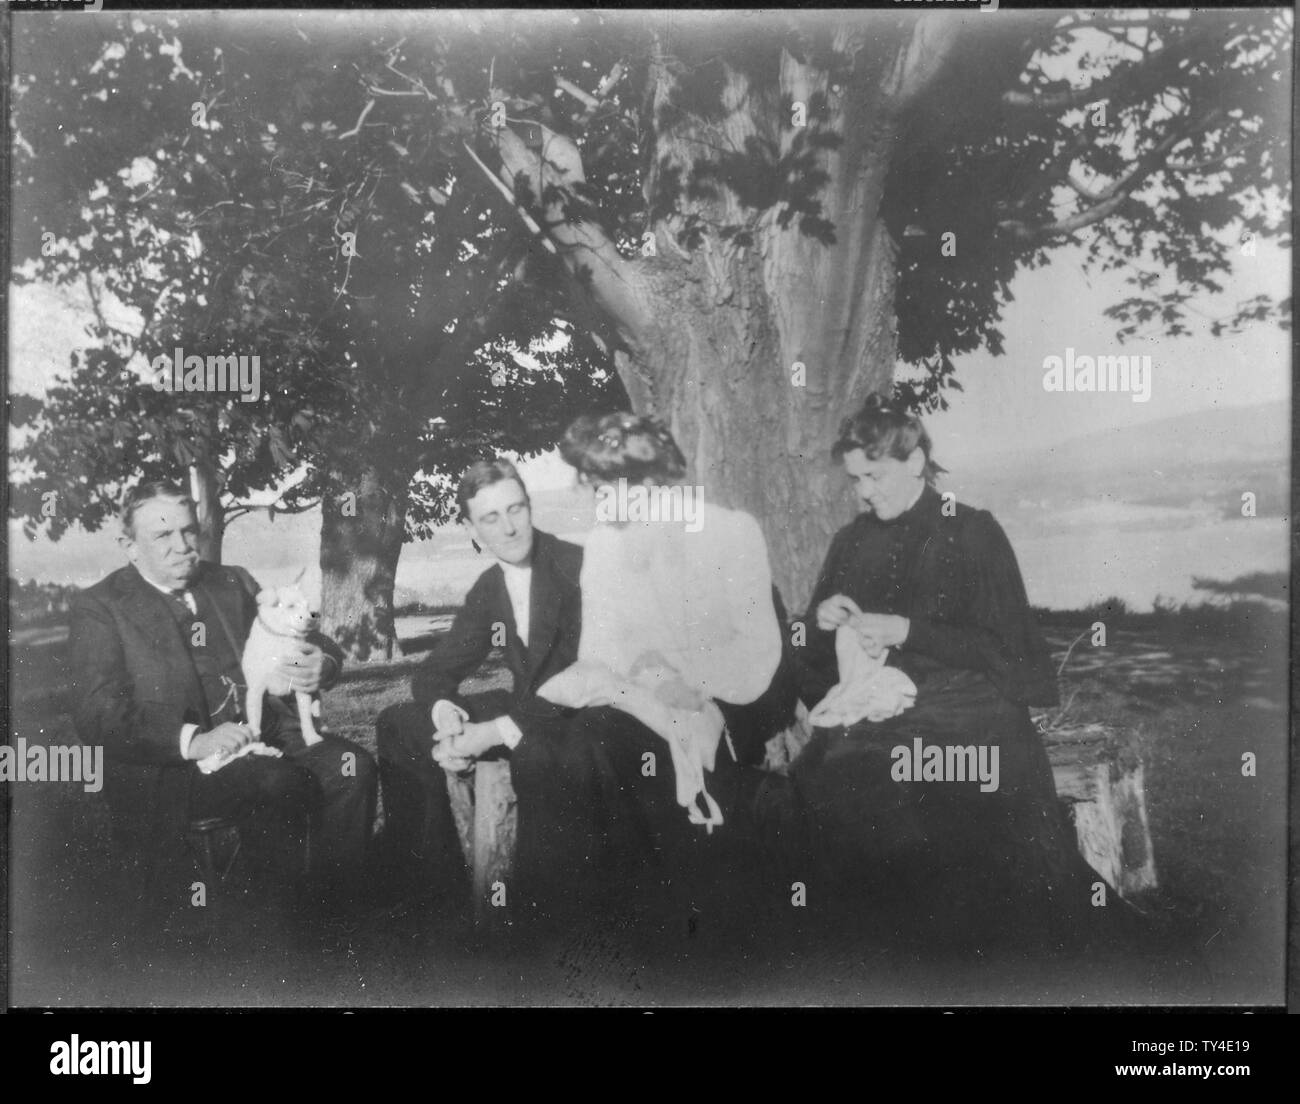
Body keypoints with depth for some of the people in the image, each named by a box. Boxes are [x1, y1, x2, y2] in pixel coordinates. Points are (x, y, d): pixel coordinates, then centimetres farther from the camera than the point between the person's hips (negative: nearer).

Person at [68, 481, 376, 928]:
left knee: (351, 766, -22)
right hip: (166, 765, -5)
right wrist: (192, 740, -24)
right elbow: (98, 718, -9)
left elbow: (316, 648, 17)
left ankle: (330, 913, -12)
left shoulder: (234, 583, 18)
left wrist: (321, 665, -10)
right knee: (281, 781, -31)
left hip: (263, 733, 5)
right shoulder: (99, 608, 3)